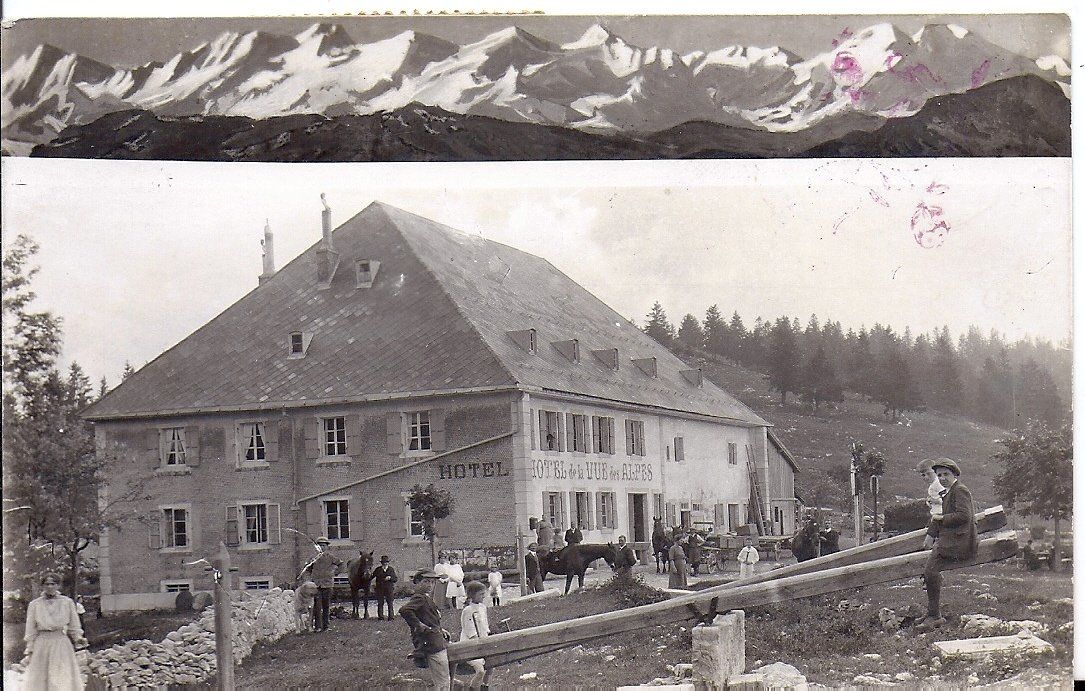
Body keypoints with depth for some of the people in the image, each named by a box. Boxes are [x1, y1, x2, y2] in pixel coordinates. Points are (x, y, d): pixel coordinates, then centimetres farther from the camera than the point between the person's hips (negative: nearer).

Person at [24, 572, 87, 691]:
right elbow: (31, 630, 9)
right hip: (42, 645, 1)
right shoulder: (35, 604, 5)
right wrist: (30, 649, 5)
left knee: (64, 680, -5)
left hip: (62, 645, 0)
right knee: (40, 679, -1)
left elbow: (74, 627, 11)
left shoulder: (67, 602, 5)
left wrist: (78, 638, -4)